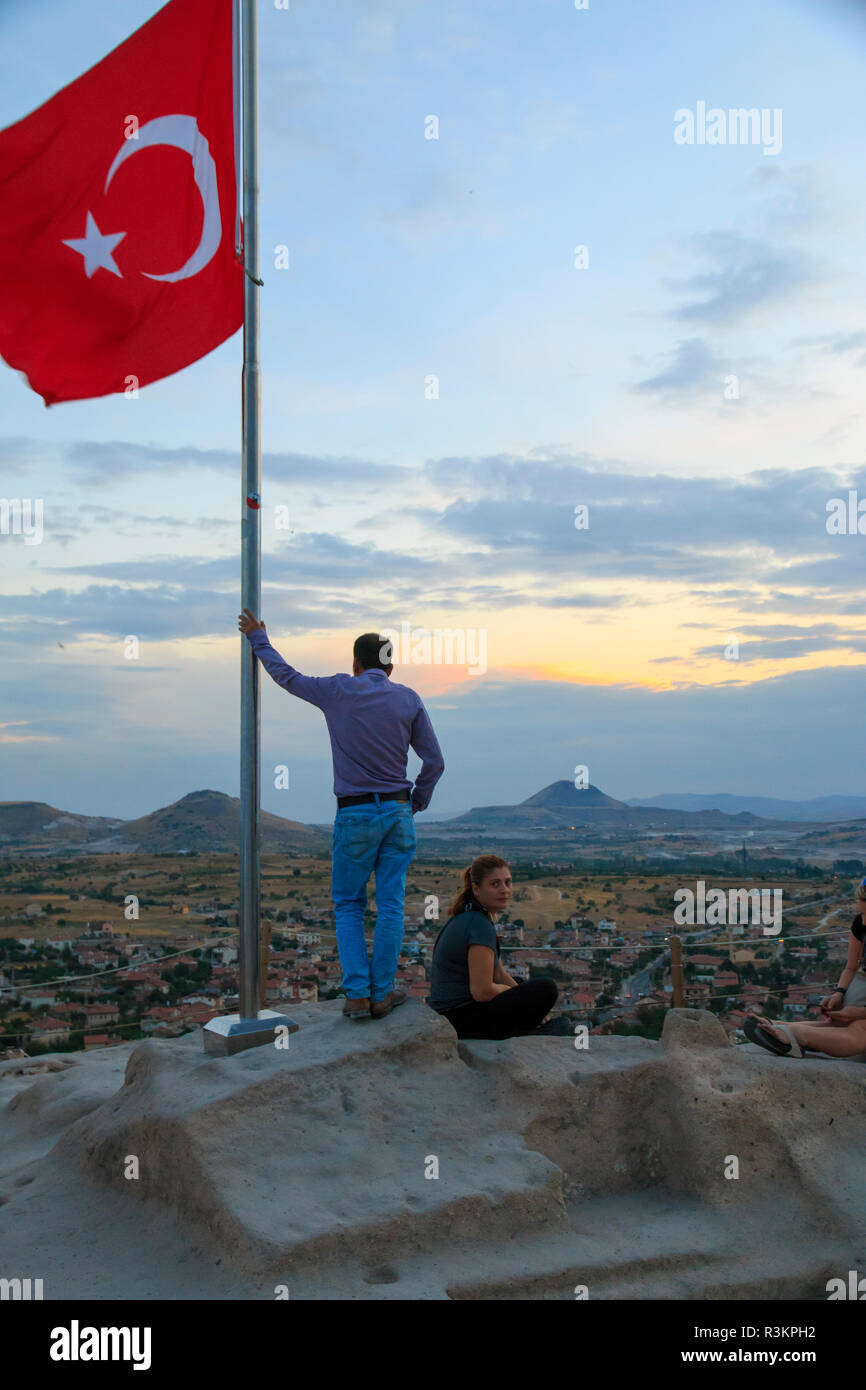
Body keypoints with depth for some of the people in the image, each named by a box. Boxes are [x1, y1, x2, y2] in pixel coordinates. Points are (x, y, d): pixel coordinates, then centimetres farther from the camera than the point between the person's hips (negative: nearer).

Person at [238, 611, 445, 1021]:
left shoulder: (337, 691, -2)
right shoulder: (408, 699, 2)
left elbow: (287, 676, 14)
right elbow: (434, 761, 2)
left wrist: (258, 639, 28)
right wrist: (417, 802, 17)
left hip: (355, 814, -1)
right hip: (398, 811, 2)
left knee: (348, 904, 10)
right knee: (391, 904, 6)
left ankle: (357, 994, 1)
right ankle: (382, 994, 9)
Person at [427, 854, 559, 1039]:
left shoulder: (468, 916, 11)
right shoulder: (480, 924, -19)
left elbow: (499, 973, 18)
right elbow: (482, 991, -22)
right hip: (461, 1021, -10)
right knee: (546, 989, -14)